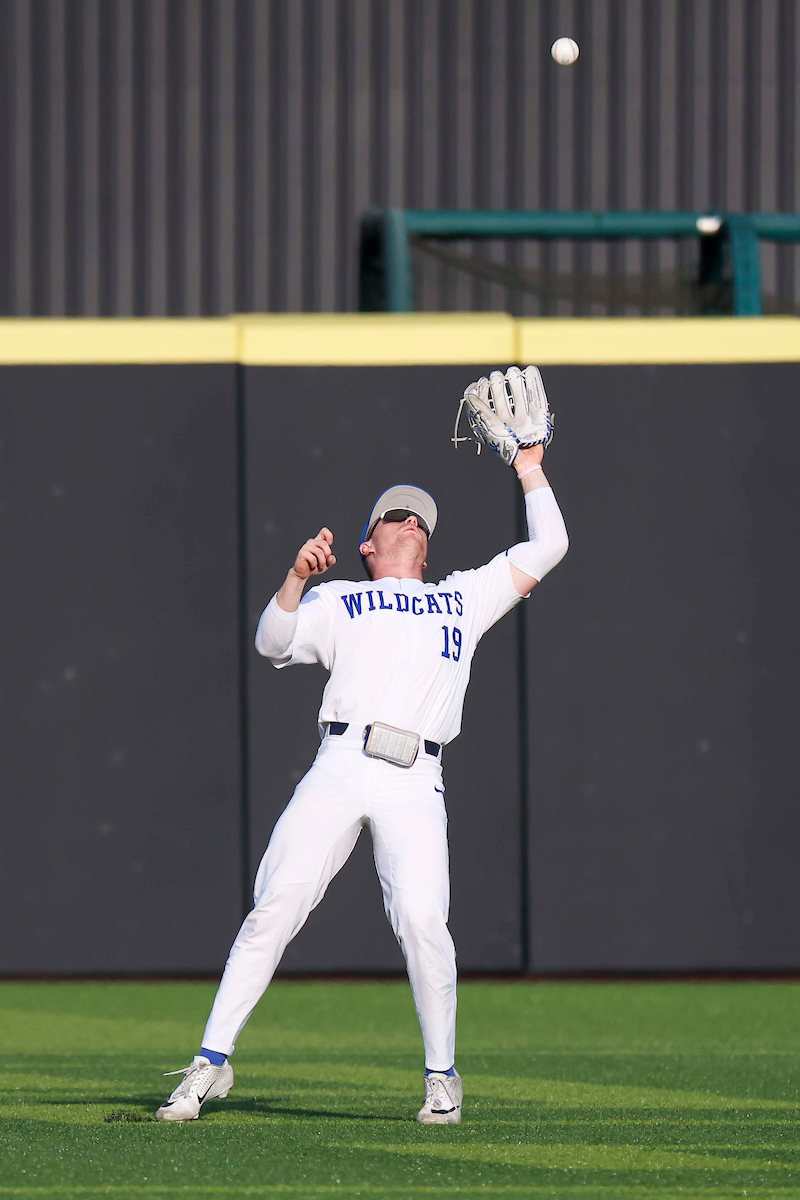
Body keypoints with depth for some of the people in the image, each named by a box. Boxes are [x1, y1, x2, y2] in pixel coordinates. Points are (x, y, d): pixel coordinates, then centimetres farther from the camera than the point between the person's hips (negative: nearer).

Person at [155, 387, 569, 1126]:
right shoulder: (339, 601, 22)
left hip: (416, 786, 0)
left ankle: (442, 1076, -3)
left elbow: (547, 548, 31)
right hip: (341, 767, 0)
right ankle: (213, 1060, -4)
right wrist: (298, 577, -9)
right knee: (276, 907, -10)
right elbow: (275, 643, 5)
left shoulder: (464, 598, 29)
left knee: (422, 919, -18)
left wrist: (530, 472, 29)